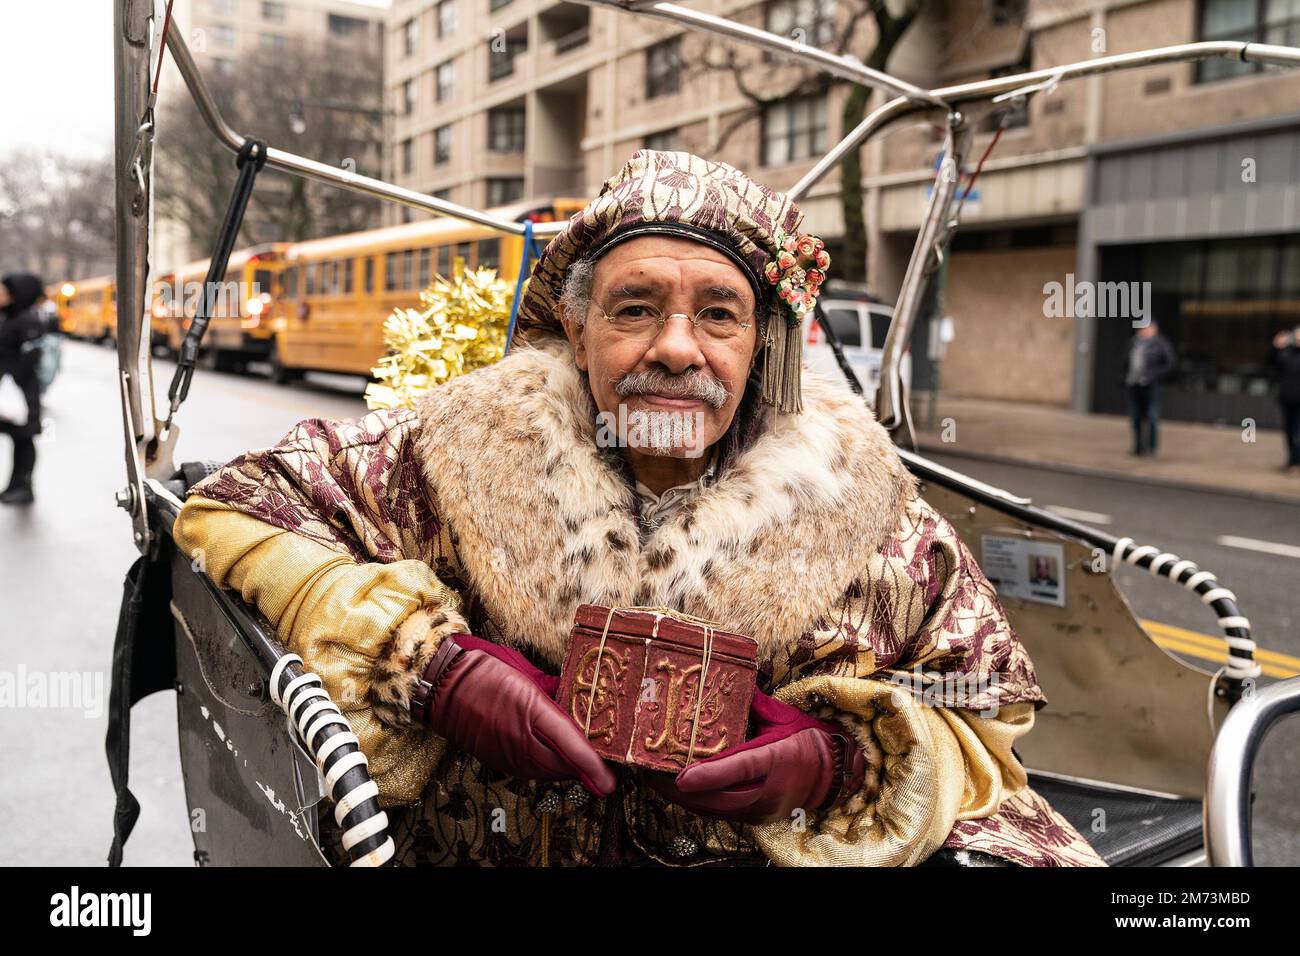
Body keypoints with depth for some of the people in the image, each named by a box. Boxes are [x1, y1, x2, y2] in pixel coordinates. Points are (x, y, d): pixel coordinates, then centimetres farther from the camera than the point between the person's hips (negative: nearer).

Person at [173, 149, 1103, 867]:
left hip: (776, 846, 1)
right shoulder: (475, 454, -7)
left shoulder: (857, 505, -3)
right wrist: (430, 665, -17)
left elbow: (990, 717, 6)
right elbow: (233, 509, -4)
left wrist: (842, 758, -15)